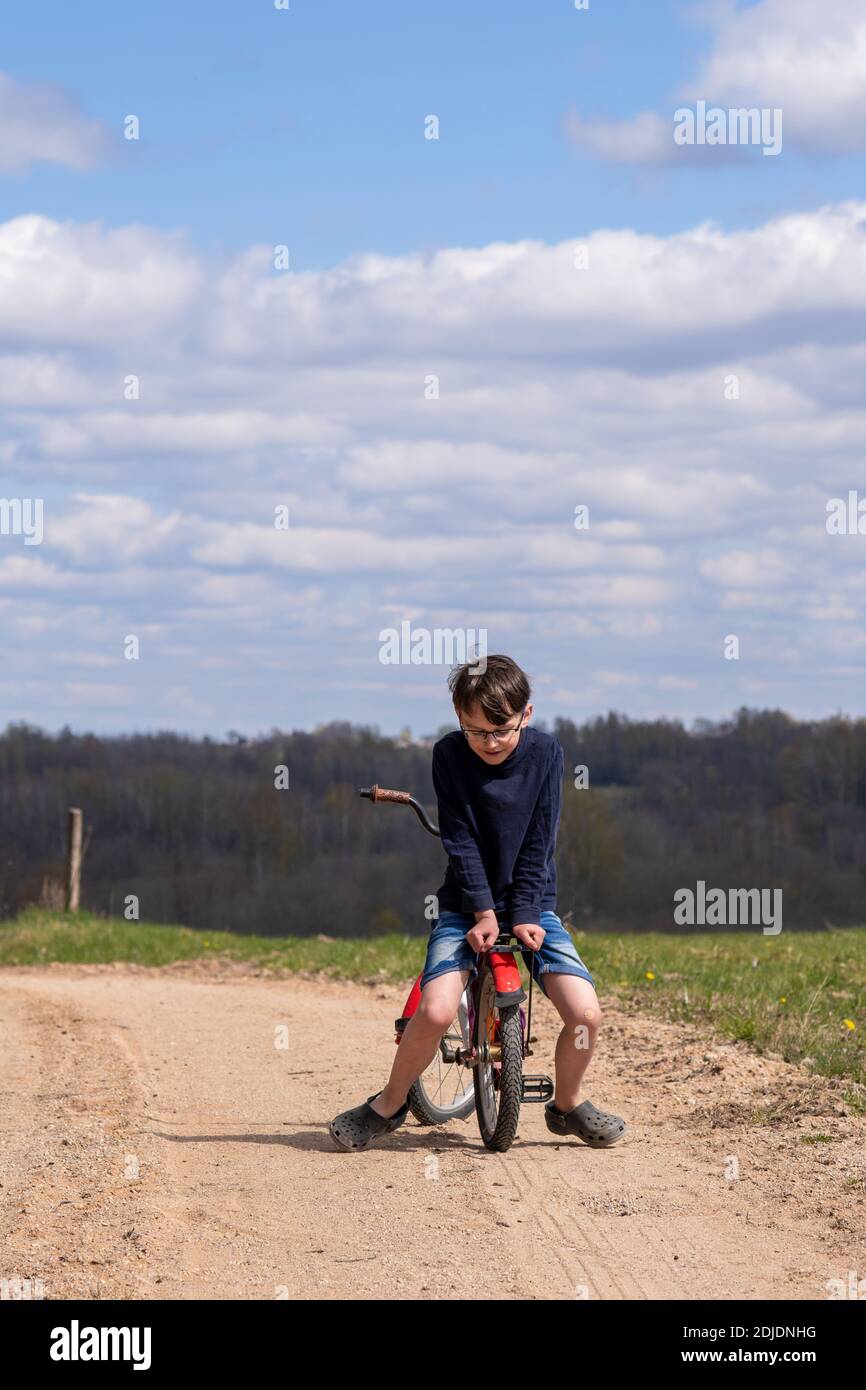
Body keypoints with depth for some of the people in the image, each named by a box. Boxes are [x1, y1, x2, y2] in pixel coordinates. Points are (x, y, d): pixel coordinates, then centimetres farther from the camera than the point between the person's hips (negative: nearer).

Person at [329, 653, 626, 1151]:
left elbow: (539, 842, -7)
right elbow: (461, 840, -10)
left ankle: (568, 1104, 11)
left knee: (586, 1012, -18)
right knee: (435, 1011, -23)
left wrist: (524, 916, -14)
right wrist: (484, 913, -17)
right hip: (466, 906, -1)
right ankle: (390, 1104, 3)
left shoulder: (545, 752, -6)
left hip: (531, 906, 1)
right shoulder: (449, 755, -8)